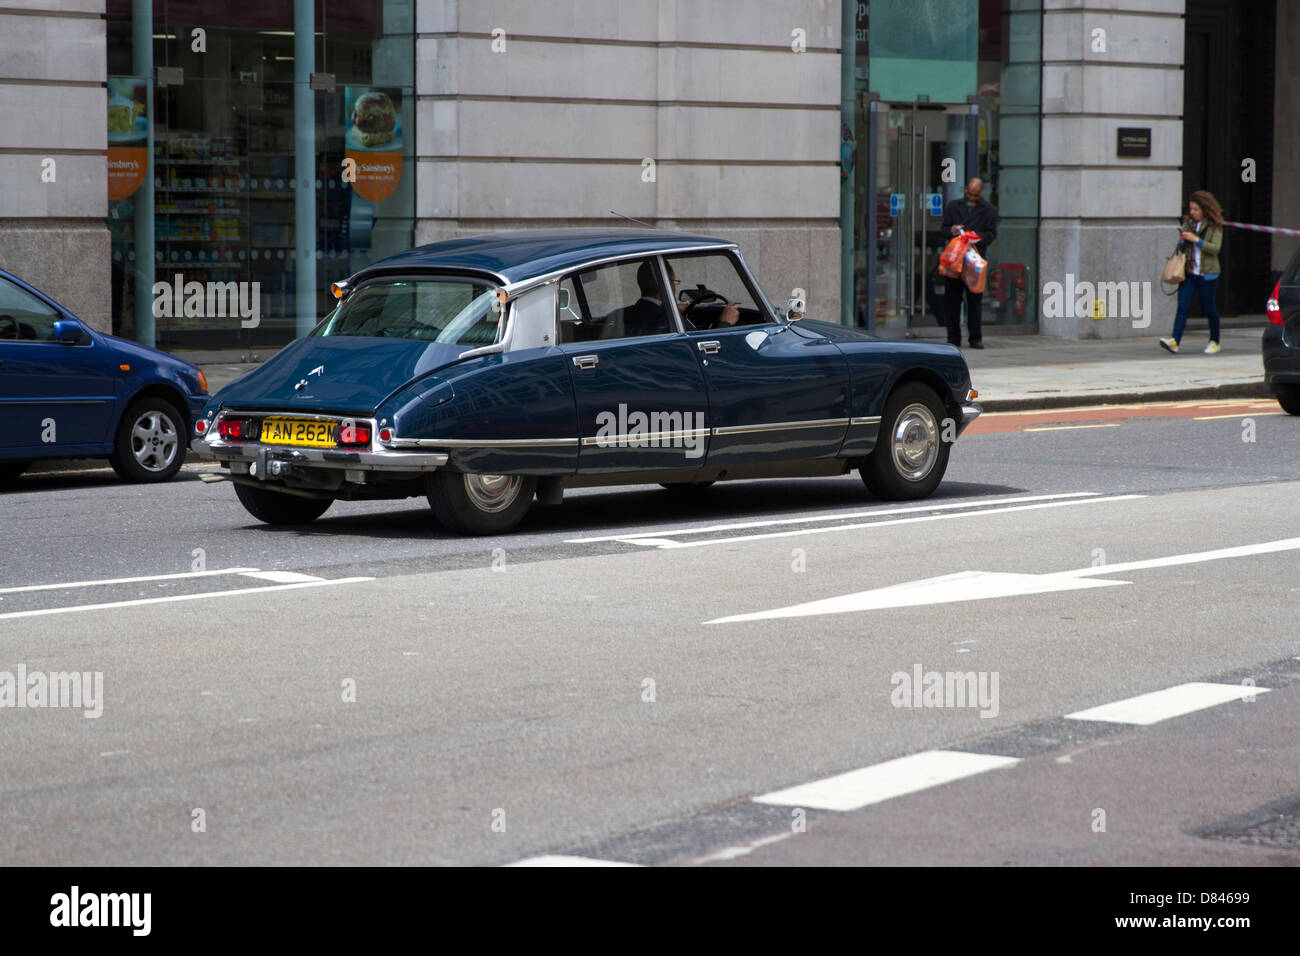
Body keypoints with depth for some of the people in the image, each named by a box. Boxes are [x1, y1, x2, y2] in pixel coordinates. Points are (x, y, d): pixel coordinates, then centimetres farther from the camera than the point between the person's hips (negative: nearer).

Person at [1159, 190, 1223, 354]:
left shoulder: (1215, 226, -4)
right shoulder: (1188, 223, 11)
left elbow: (1215, 248, -14)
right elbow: (1181, 247, 18)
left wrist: (1196, 239, -20)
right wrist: (1182, 240, -5)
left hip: (1207, 274, -4)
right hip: (1189, 272, 4)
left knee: (1208, 308, 6)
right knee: (1183, 307, -8)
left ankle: (1215, 342, 23)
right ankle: (1174, 341, -18)